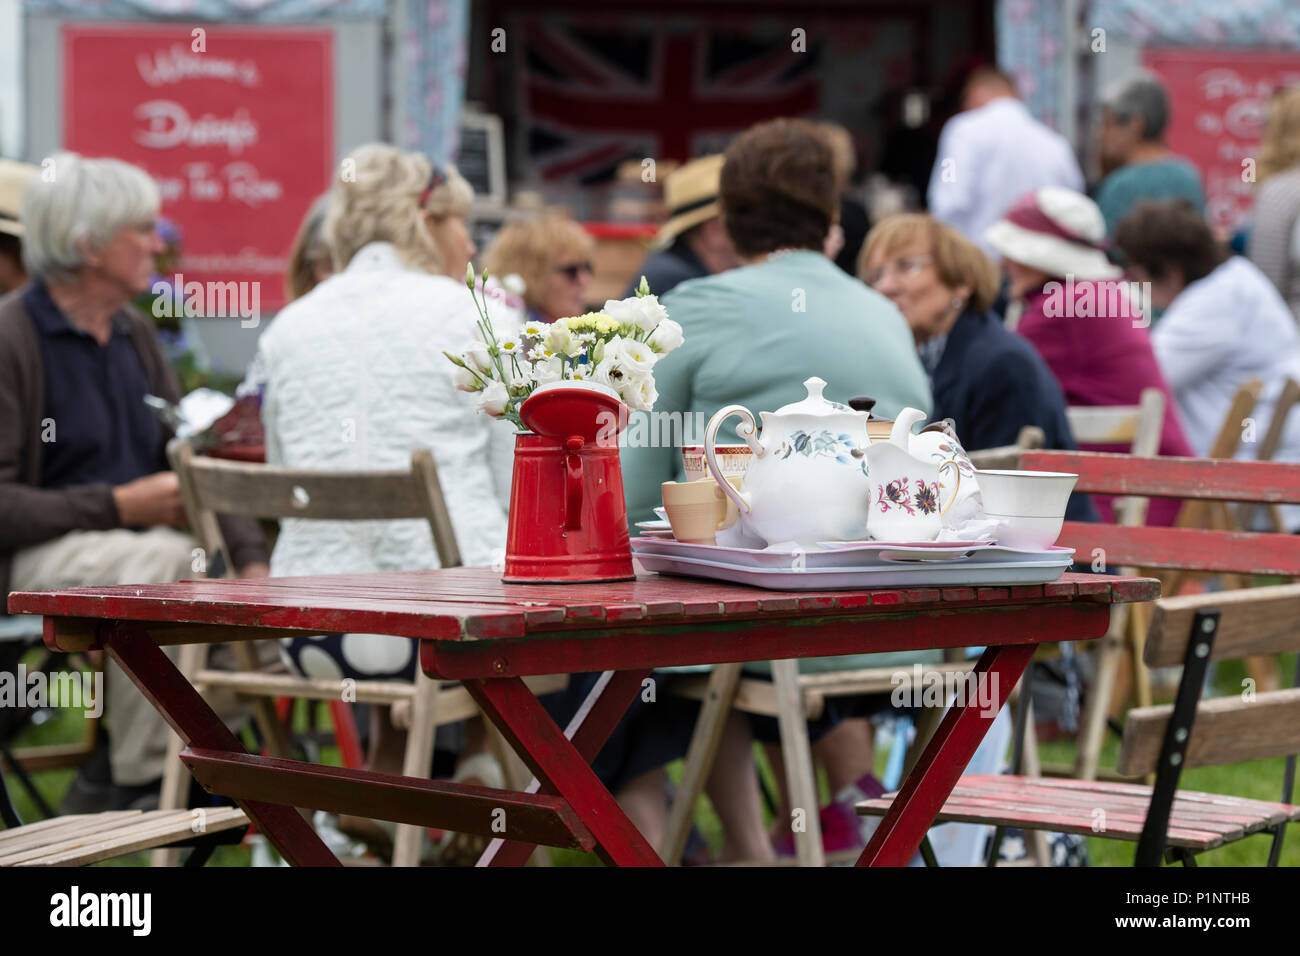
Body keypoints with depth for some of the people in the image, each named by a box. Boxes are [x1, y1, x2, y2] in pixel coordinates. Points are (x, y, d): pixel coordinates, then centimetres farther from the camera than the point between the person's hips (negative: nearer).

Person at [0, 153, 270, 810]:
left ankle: (125, 771, -4)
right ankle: (137, 781, -22)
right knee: (163, 560, -35)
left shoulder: (135, 335, 15)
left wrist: (251, 557, -4)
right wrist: (118, 506, -21)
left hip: (135, 537, 8)